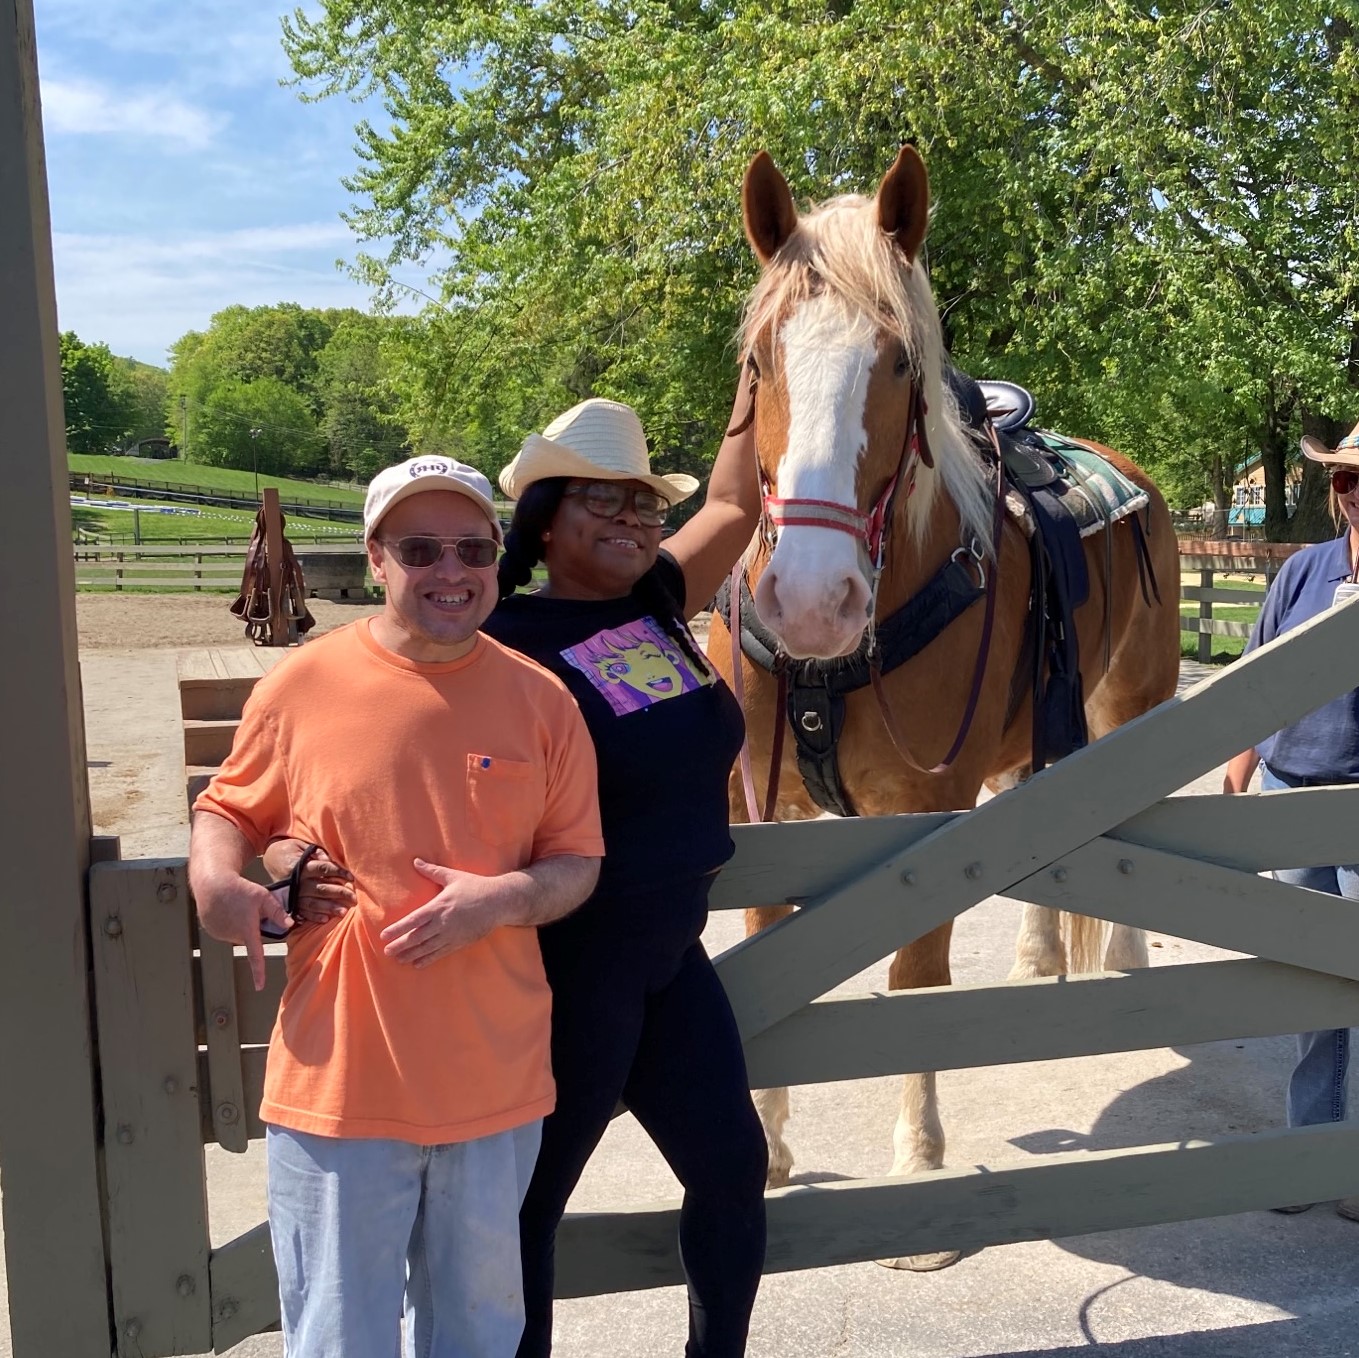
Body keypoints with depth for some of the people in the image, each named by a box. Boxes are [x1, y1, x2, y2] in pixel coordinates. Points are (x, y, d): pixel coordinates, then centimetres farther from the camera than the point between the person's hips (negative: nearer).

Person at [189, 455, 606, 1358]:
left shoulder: (539, 699, -1)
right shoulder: (303, 686, -5)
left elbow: (579, 862, 3)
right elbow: (228, 809, 9)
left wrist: (505, 898, -17)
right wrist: (217, 878, -12)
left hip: (496, 1084, 2)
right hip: (337, 1082, -1)